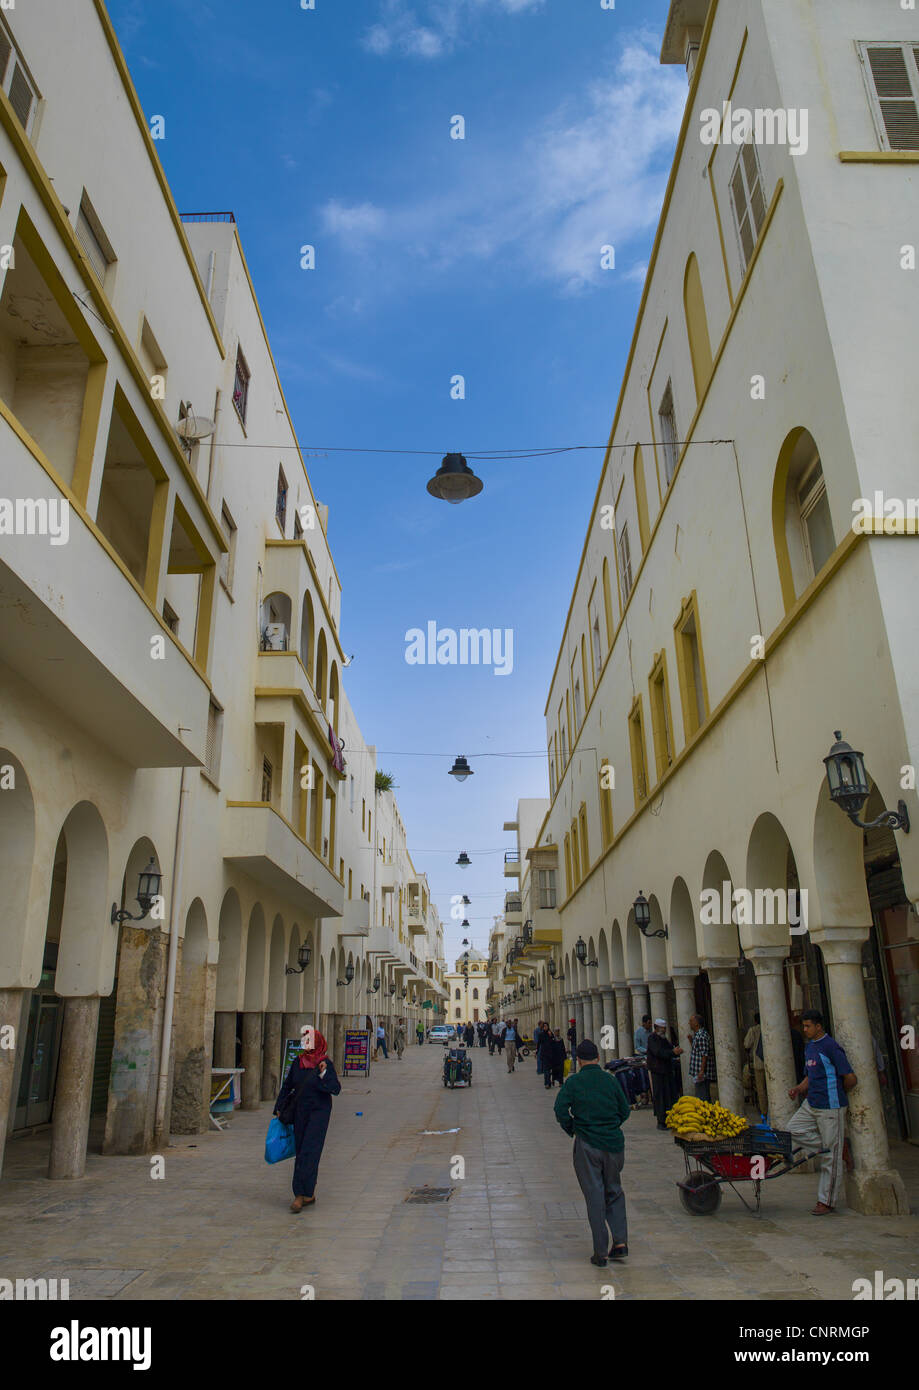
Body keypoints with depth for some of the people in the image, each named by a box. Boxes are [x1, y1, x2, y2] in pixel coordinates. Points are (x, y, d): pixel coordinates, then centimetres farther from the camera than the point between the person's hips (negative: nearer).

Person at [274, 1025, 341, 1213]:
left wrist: (323, 1074, -27)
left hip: (319, 1112, -6)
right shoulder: (298, 1062, 4)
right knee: (302, 1153, 8)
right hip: (300, 1112, 6)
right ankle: (309, 1194, 17)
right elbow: (287, 1085, 15)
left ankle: (301, 1194, -6)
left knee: (308, 1153, -9)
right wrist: (279, 1108, 14)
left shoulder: (325, 1063, -11)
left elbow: (336, 1089, -13)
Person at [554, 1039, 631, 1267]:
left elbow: (561, 1110, -13)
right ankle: (620, 1242, 9)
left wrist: (572, 1131, 2)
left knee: (594, 1196, 4)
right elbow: (625, 1110, 8)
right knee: (614, 1191, 18)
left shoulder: (573, 1082, -5)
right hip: (614, 1143, 3)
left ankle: (600, 1252, 7)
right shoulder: (610, 1080, 3)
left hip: (587, 1145, -2)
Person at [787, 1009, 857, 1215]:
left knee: (830, 1156, 0)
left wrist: (837, 1093, 1)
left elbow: (851, 1079, -17)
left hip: (830, 1107, -9)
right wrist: (799, 1088, 1)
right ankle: (838, 1146, 12)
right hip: (811, 1104, 9)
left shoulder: (831, 1047, -16)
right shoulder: (809, 1046, 11)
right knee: (794, 1128, 0)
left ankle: (827, 1201, 10)